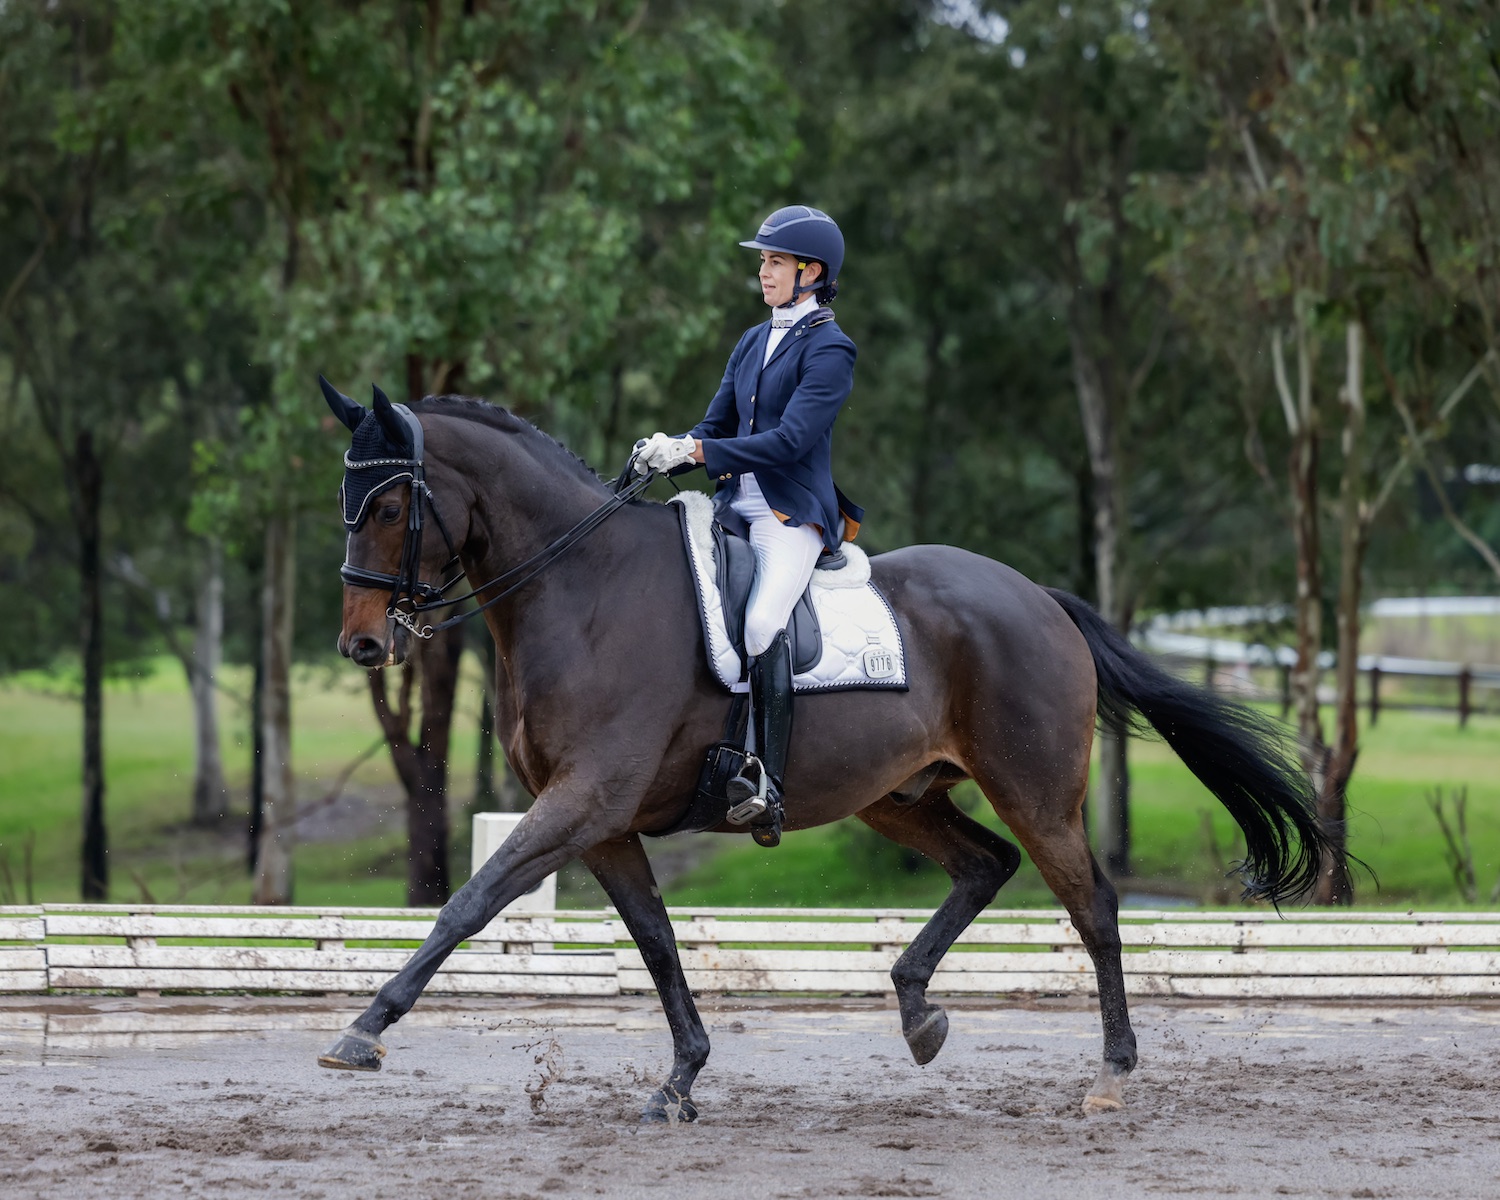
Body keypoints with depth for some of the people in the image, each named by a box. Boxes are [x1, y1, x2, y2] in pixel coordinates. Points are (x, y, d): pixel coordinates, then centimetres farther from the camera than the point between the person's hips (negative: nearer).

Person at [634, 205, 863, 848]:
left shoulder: (829, 349, -5)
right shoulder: (752, 343, 19)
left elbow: (790, 440, -16)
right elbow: (716, 426, 19)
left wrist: (697, 452, -21)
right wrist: (668, 451, -4)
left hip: (795, 513, -8)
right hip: (735, 506, 8)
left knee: (762, 621, -32)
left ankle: (765, 782, -33)